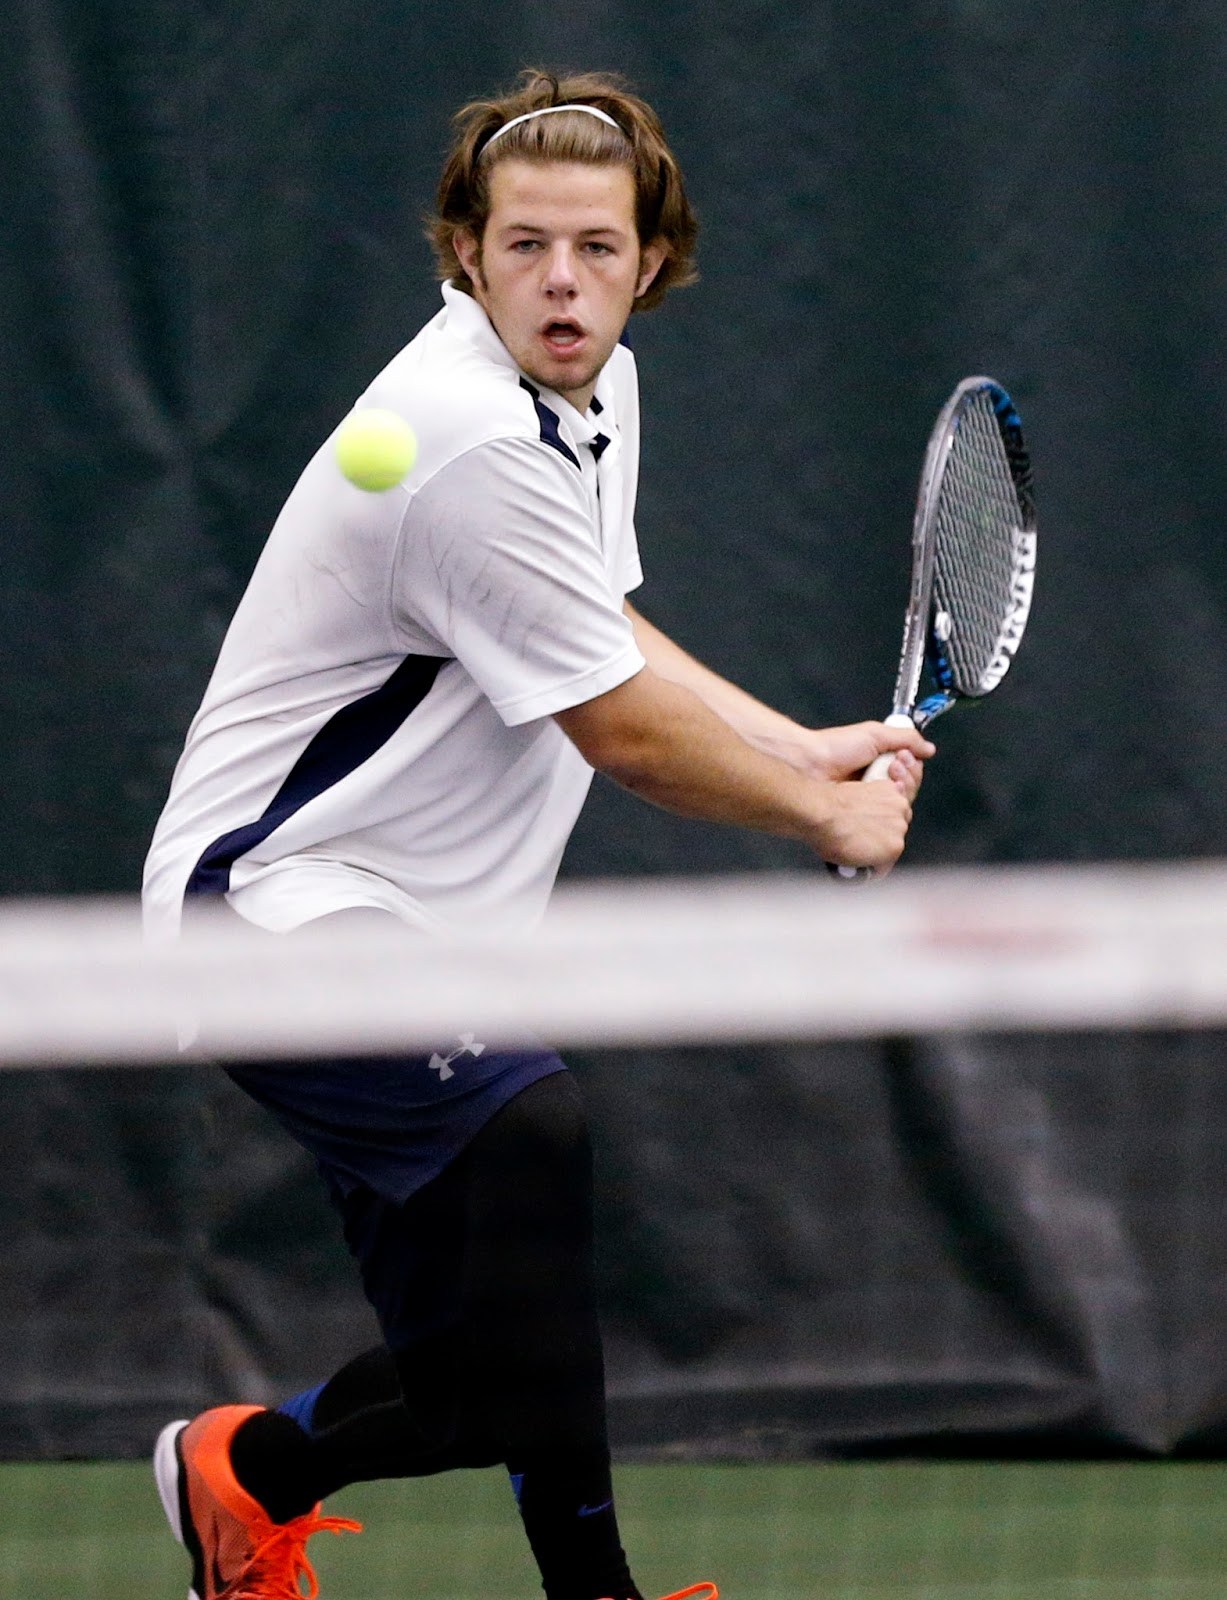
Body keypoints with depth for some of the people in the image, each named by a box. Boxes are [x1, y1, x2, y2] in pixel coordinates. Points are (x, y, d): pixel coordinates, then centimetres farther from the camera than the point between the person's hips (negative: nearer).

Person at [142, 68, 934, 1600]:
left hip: (410, 931, 10)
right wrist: (833, 821, -4)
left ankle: (243, 1469, 31)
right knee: (529, 1133, -34)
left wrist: (805, 750, 13)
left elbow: (605, 646, 24)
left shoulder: (591, 388, 9)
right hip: (282, 905, -10)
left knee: (480, 1391, 7)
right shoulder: (475, 446, -23)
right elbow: (626, 734, -18)